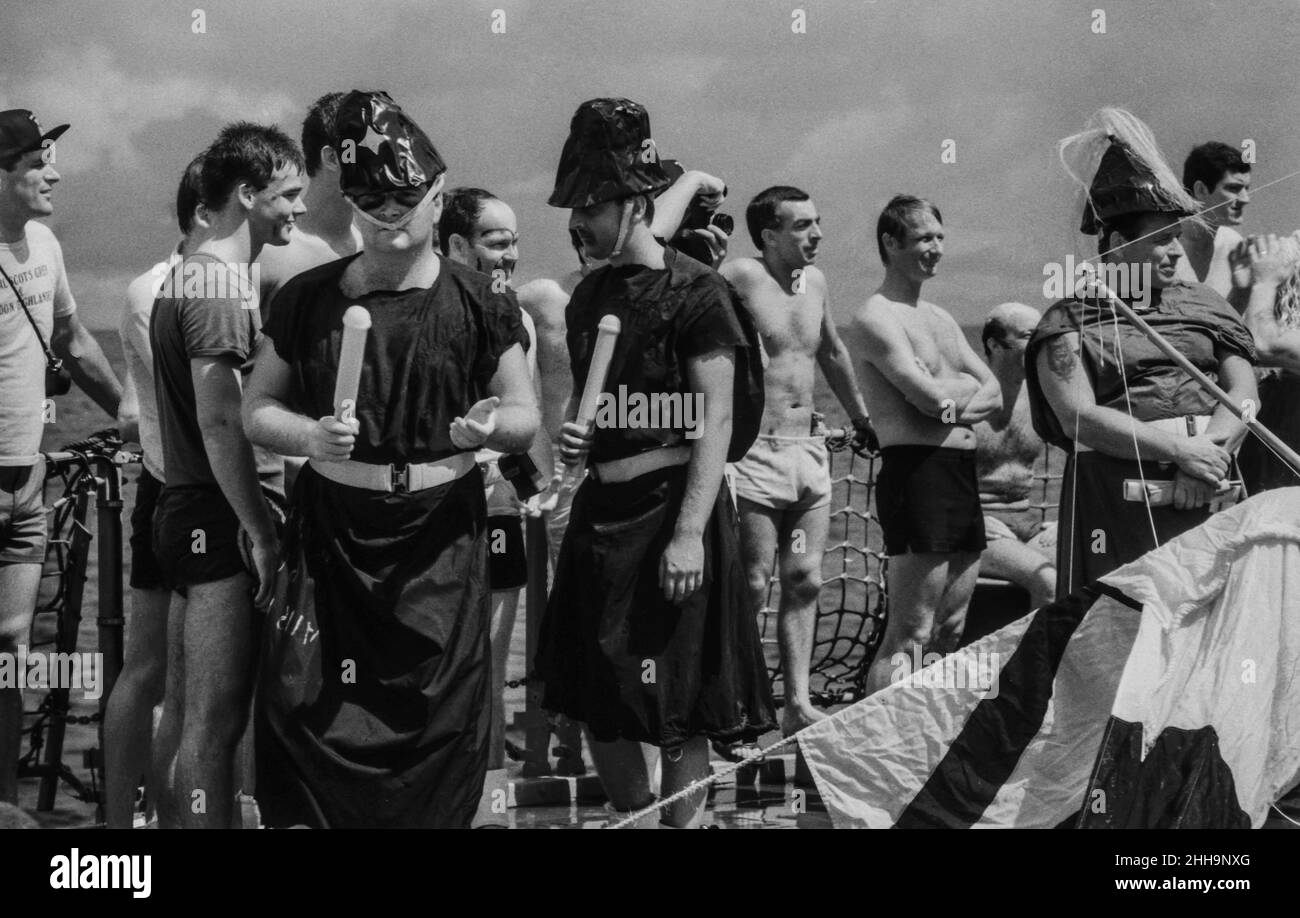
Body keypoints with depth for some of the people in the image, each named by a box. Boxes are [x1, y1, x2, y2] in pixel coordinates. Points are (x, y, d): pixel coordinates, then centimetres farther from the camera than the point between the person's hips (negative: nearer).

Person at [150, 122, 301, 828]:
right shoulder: (220, 284, -14)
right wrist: (260, 532, -18)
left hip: (192, 516, 10)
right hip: (222, 520, -10)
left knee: (196, 712, 13)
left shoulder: (189, 275, 18)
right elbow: (220, 424, -21)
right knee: (216, 718, -7)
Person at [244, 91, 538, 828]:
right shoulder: (308, 299, 3)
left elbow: (526, 418, 3)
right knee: (303, 704, -7)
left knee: (441, 716, 0)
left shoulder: (479, 304, -1)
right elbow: (258, 407, 8)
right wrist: (308, 434, -12)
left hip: (441, 538, -1)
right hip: (333, 532, 1)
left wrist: (491, 425, -19)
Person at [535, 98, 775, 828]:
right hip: (602, 508, 7)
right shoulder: (590, 296, 12)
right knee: (597, 703, 9)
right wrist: (575, 436, 1)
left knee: (679, 709, -1)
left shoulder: (695, 293, -9)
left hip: (671, 505, -7)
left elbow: (717, 423, -13)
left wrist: (690, 534, -19)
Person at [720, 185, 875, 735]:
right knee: (752, 586, -4)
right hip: (756, 455, -7)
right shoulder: (739, 279, -10)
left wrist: (861, 419, 36)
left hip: (809, 451, 7)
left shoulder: (815, 282, 13)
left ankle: (798, 705, 9)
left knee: (805, 582, 6)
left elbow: (831, 352, 29)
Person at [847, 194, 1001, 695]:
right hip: (916, 470, -9)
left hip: (961, 472, 9)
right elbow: (932, 396, -19)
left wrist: (956, 406, -8)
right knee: (908, 635, -12)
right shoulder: (876, 318, -8)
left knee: (951, 631, 12)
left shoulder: (940, 318, 21)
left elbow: (993, 394, 13)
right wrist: (967, 384, 2)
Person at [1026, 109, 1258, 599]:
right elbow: (1079, 418, -10)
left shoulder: (1202, 305, 16)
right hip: (1116, 497, -4)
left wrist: (1212, 448, -11)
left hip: (1209, 494, 4)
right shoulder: (1071, 320, 2)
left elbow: (1244, 392, 9)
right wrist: (1180, 451, -16)